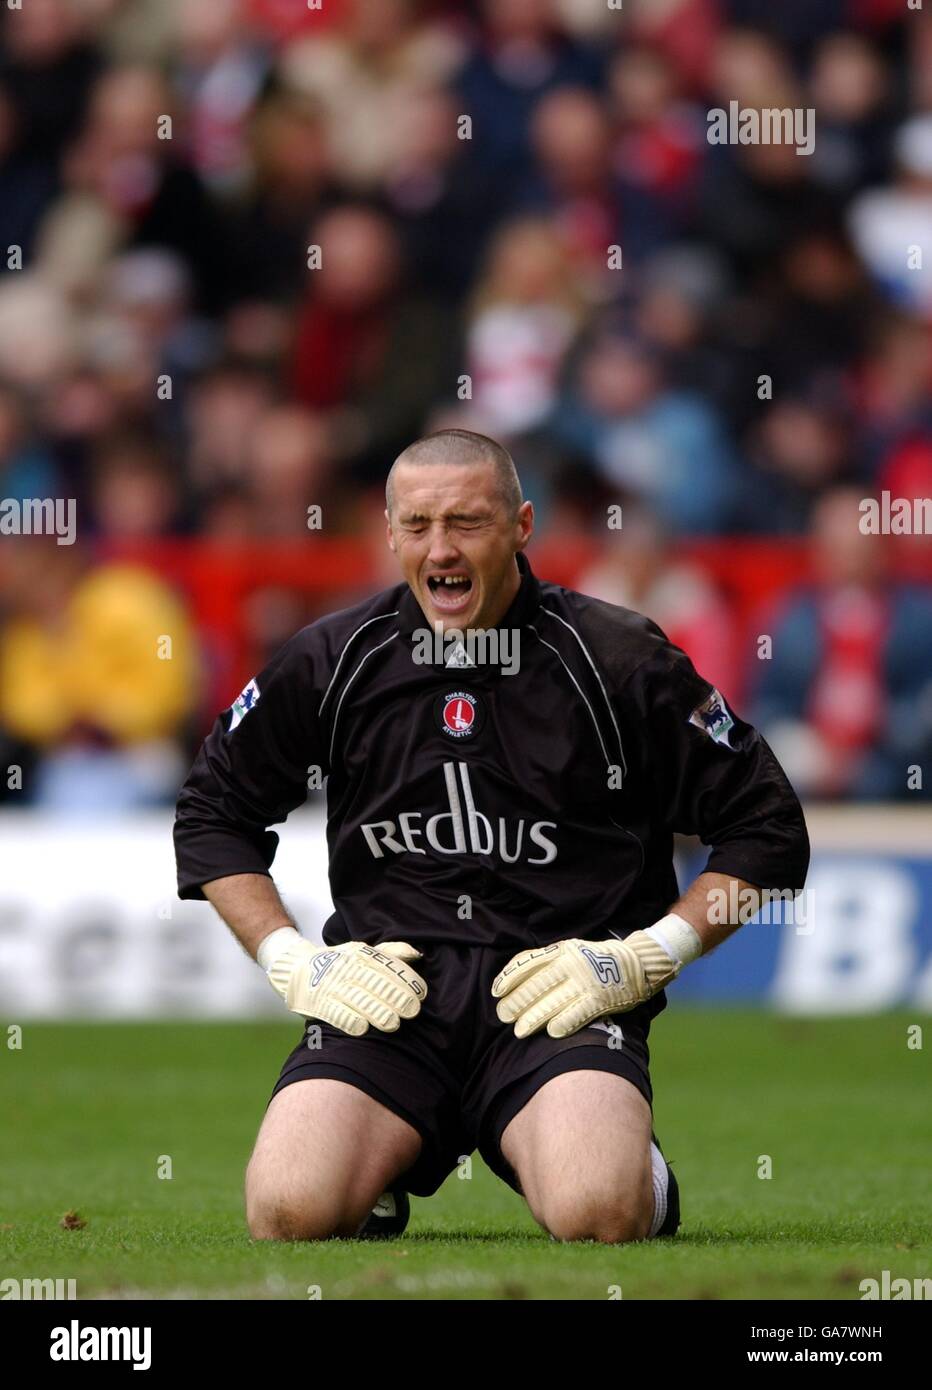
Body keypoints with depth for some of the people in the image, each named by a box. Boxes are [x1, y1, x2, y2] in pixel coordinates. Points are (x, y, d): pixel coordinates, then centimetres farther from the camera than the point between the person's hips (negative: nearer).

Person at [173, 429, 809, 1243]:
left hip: (565, 1004, -2)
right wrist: (292, 961, 6)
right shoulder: (334, 662, 7)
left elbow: (767, 831, 6)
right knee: (288, 1212, -24)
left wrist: (645, 957, -4)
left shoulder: (621, 662, 0)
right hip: (384, 992, 2)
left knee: (597, 1215, -31)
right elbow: (212, 816, 20)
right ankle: (400, 1156, 12)